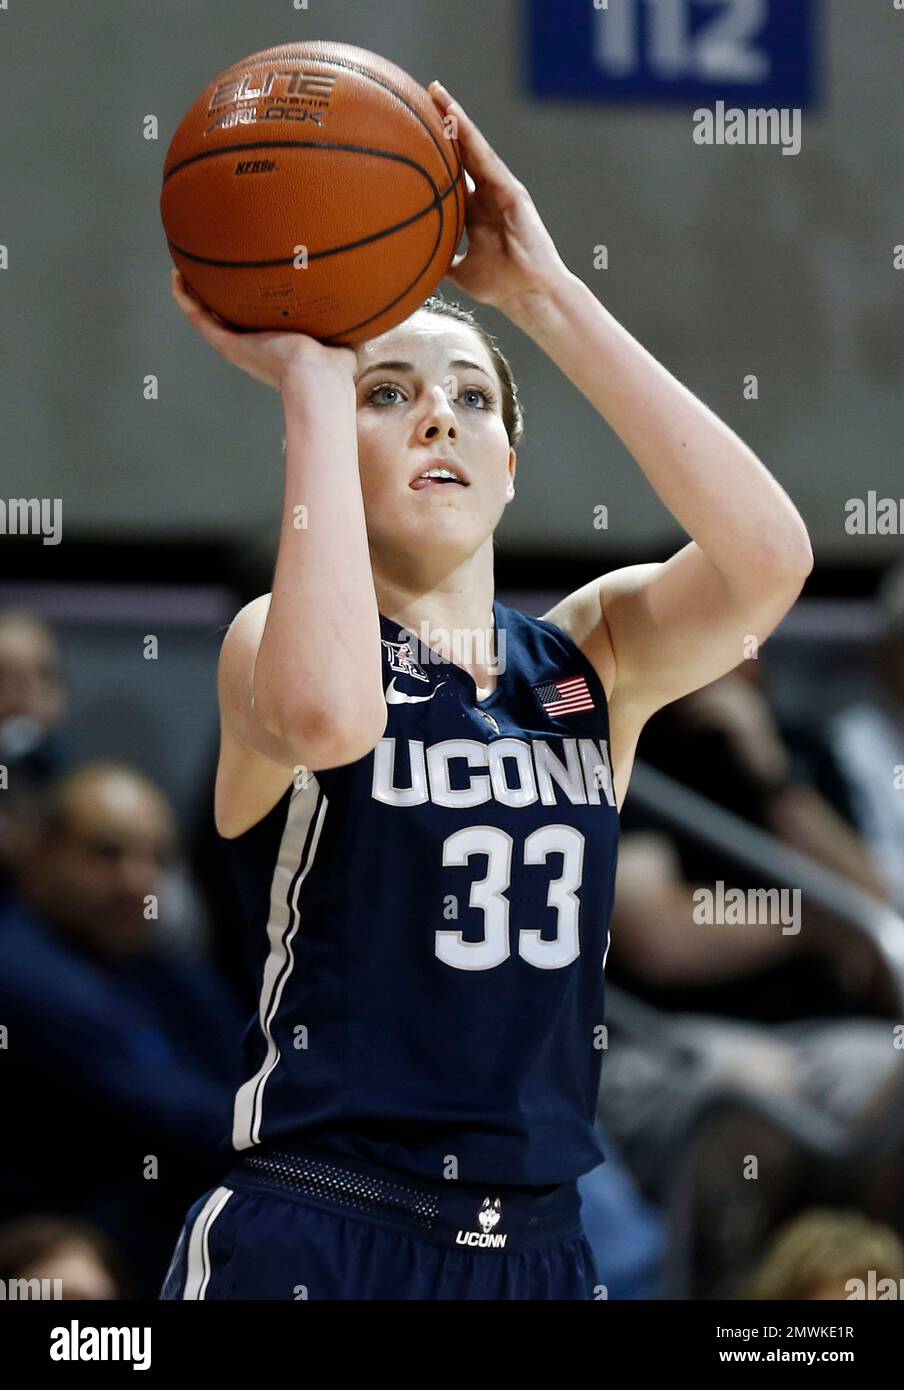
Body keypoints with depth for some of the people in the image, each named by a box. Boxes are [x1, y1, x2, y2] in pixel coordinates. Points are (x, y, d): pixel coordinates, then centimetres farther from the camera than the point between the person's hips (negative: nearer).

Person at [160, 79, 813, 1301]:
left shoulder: (596, 657, 7)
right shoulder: (269, 643, -3)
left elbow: (769, 556, -13)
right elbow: (326, 713, -28)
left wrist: (546, 296, -13)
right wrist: (313, 383, -19)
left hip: (537, 1247, 4)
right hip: (314, 1243, -4)